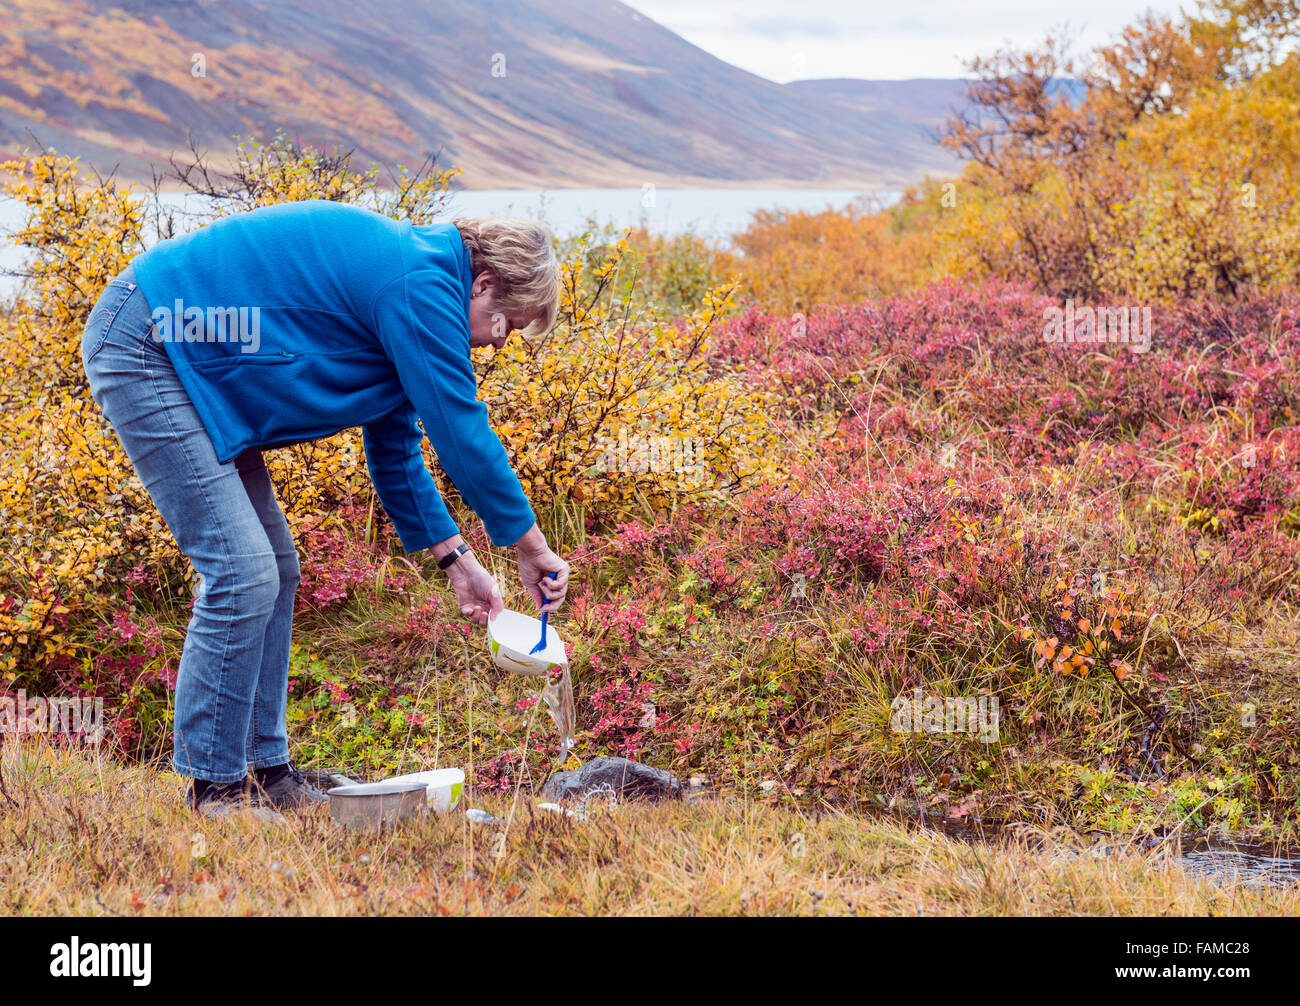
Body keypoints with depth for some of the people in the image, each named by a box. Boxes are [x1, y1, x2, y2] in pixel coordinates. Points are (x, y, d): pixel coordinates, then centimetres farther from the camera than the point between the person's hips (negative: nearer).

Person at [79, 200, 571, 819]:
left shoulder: (409, 275, 14)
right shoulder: (422, 285, -18)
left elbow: (395, 449, 20)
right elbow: (462, 431, -17)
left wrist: (457, 561, 19)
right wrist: (531, 548, -6)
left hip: (182, 360, 11)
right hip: (142, 346, -11)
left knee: (273, 571, 11)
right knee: (241, 574, -13)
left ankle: (265, 771, 17)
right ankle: (215, 789, -3)